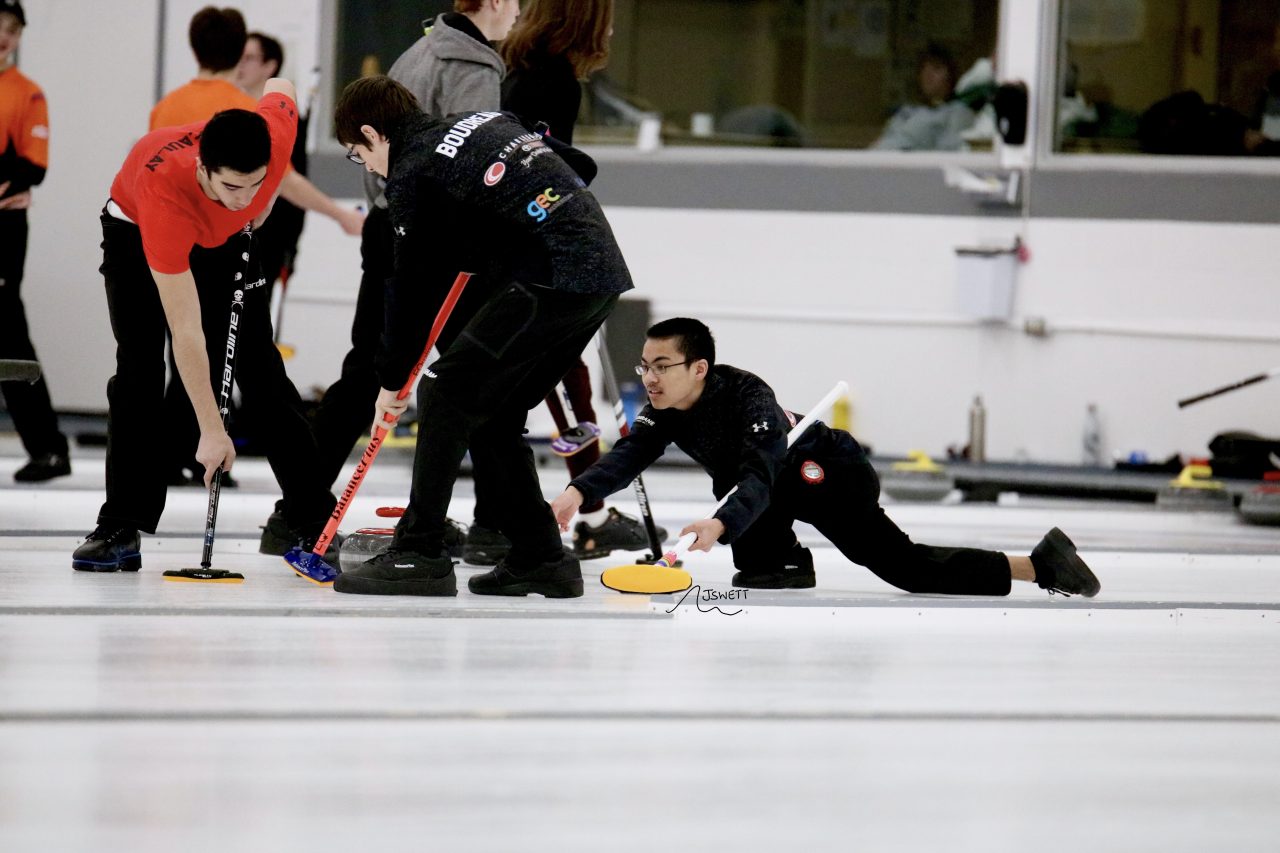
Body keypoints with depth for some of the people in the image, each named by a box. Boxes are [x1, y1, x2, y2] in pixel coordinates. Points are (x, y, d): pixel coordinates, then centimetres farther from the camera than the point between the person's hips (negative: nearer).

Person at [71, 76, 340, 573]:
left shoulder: (277, 131, -38)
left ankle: (315, 524, -1)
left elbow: (279, 89, -7)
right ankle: (121, 528, -10)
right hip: (137, 230, -3)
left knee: (259, 367, -3)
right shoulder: (165, 191, -45)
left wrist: (260, 209, -8)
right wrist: (211, 431, -40)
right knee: (139, 369, -15)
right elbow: (186, 332, -41)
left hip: (228, 236, 3)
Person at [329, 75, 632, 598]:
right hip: (606, 269, 9)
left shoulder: (414, 172, -4)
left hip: (552, 279, -9)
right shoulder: (486, 122, 20)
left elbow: (412, 287, -1)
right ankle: (540, 559, 16)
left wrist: (392, 382, 10)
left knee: (447, 398, -4)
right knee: (492, 417, 16)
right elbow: (581, 167, 26)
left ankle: (418, 556, -7)